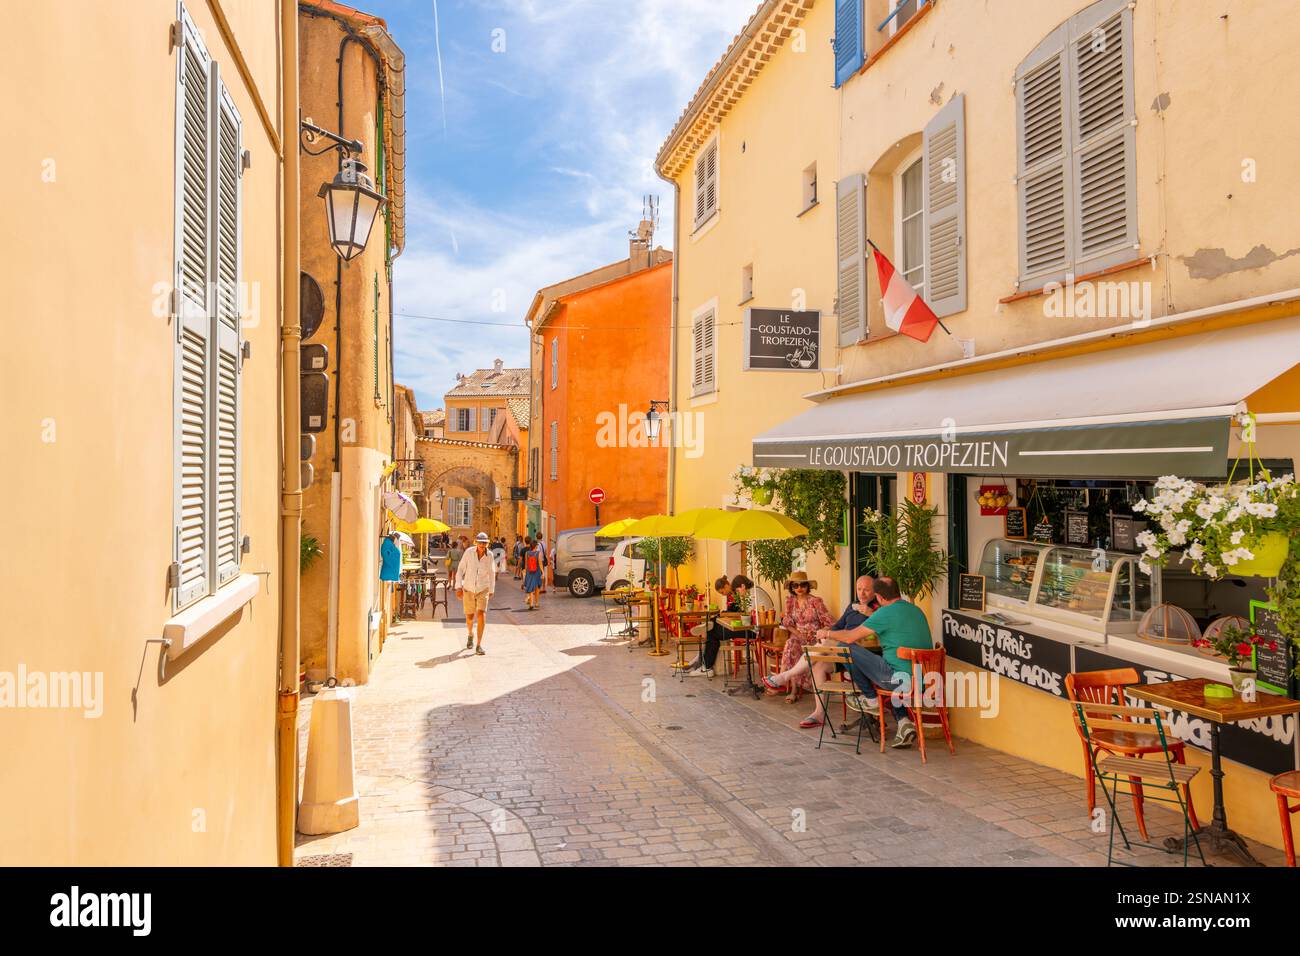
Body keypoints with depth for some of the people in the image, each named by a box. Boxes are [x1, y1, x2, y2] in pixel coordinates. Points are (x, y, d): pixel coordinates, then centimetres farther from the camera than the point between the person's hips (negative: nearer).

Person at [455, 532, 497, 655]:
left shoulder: (489, 555, -10)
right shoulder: (469, 552, -13)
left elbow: (492, 573, 5)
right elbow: (460, 570, -6)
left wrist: (491, 590, 14)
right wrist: (458, 587, -15)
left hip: (483, 589, -1)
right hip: (468, 589, 1)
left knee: (481, 614, -21)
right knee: (469, 618, 12)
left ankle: (479, 645, -15)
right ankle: (471, 634, 48)